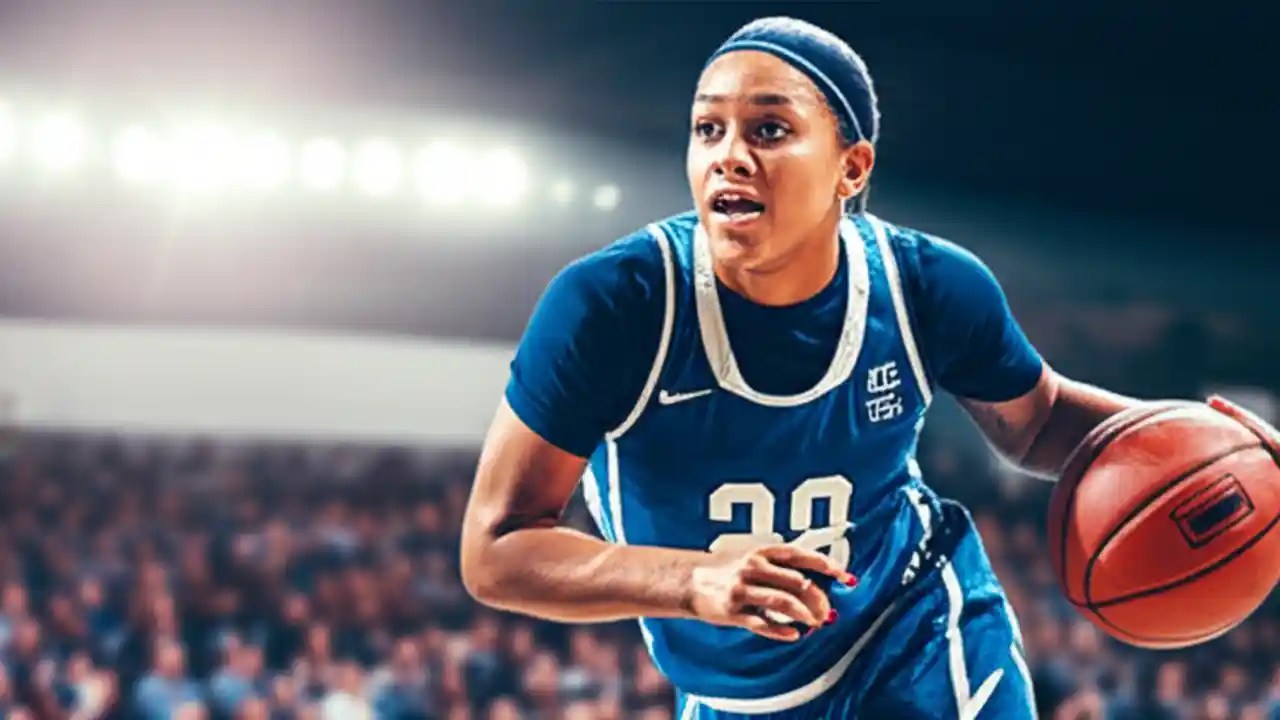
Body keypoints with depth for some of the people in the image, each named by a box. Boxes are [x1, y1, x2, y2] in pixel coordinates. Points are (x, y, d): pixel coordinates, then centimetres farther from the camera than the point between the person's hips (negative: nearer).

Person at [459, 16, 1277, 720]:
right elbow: (496, 551, -24)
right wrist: (695, 580, -39)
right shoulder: (611, 304, -26)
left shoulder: (931, 288, -18)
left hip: (923, 642, 0)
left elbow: (1036, 423, 4)